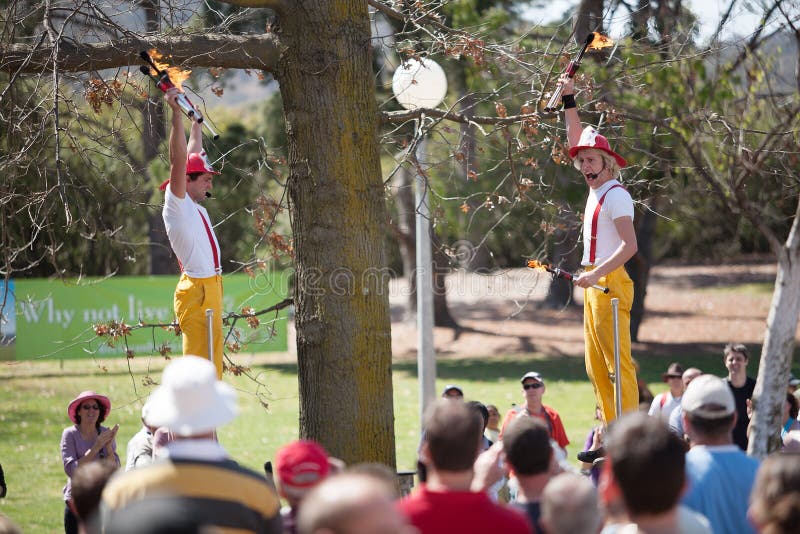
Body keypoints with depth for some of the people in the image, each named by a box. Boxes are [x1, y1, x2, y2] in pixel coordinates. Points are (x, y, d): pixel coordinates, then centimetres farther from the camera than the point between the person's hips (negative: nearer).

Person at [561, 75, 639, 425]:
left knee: (618, 362, -13)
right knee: (596, 367, 7)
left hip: (610, 282, -10)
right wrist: (569, 100, 24)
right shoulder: (596, 189, 16)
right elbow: (576, 144, 27)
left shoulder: (615, 195, -10)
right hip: (593, 283, 10)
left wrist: (596, 274, -27)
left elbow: (630, 245, -19)